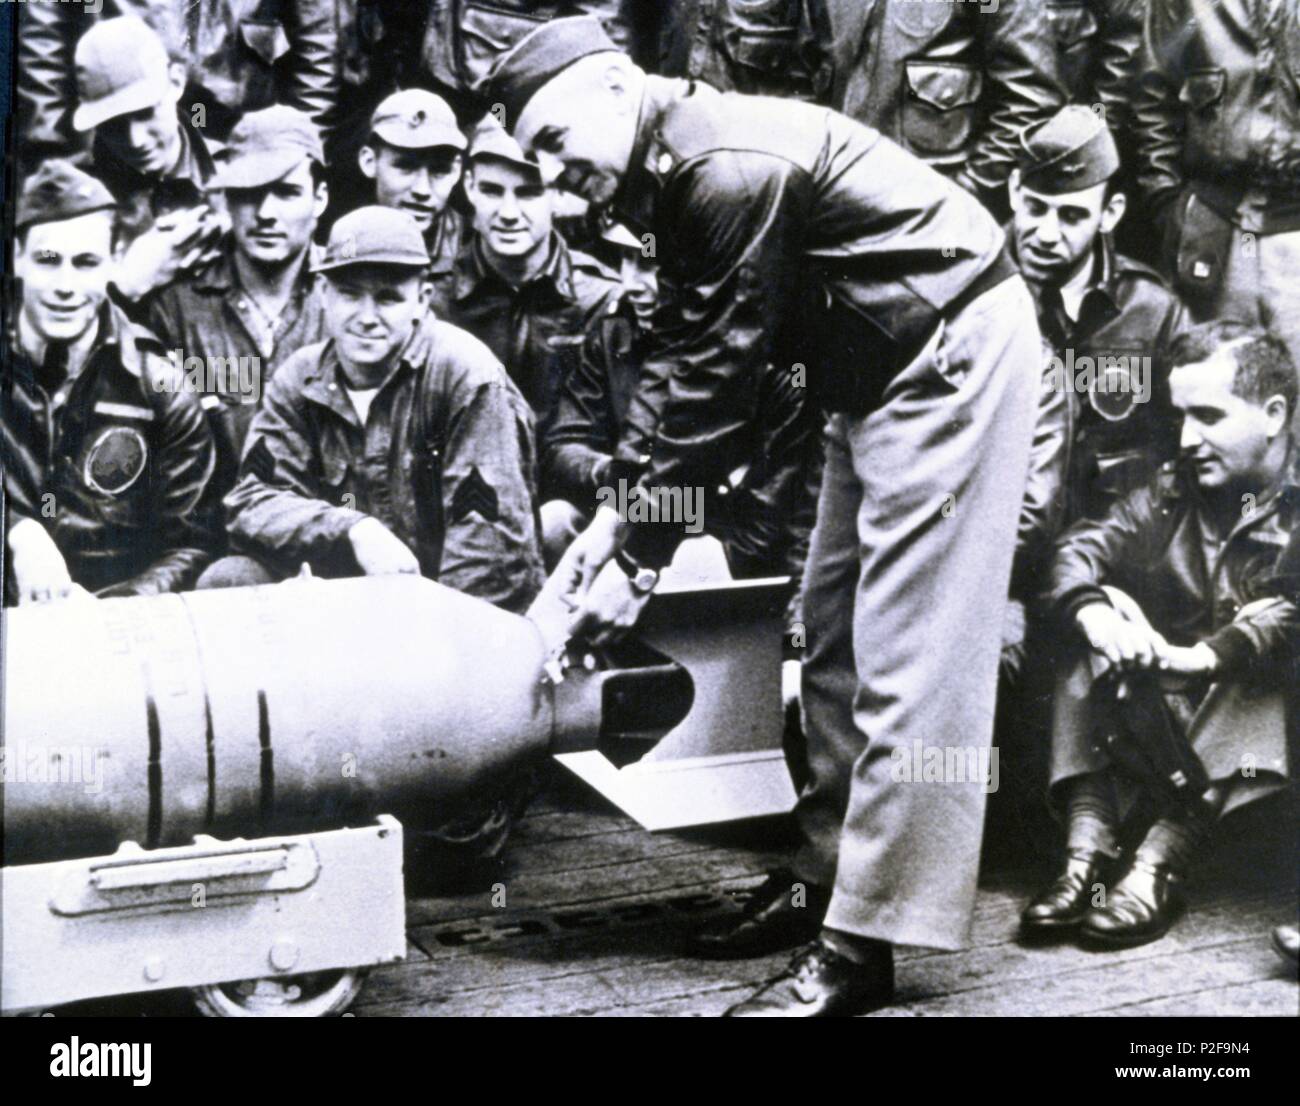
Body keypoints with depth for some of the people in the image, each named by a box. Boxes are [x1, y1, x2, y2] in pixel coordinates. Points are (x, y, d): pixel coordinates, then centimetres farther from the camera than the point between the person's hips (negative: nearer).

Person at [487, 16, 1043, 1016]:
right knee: (835, 637, 12)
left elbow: (718, 380, -23)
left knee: (905, 651, -11)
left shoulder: (730, 167, -24)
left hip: (954, 345, -11)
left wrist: (640, 561, -18)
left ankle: (864, 942, -9)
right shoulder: (673, 175, 7)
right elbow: (685, 359, 8)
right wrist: (617, 513, 0)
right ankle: (830, 876, 22)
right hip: (881, 364, 11)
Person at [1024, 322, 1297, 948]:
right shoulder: (1174, 492, 11)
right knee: (1094, 654, -16)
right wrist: (1094, 614, -25)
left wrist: (1202, 657, -40)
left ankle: (1163, 859, -41)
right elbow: (1081, 548, -3)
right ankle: (1088, 848, -32)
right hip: (1169, 709, 5)